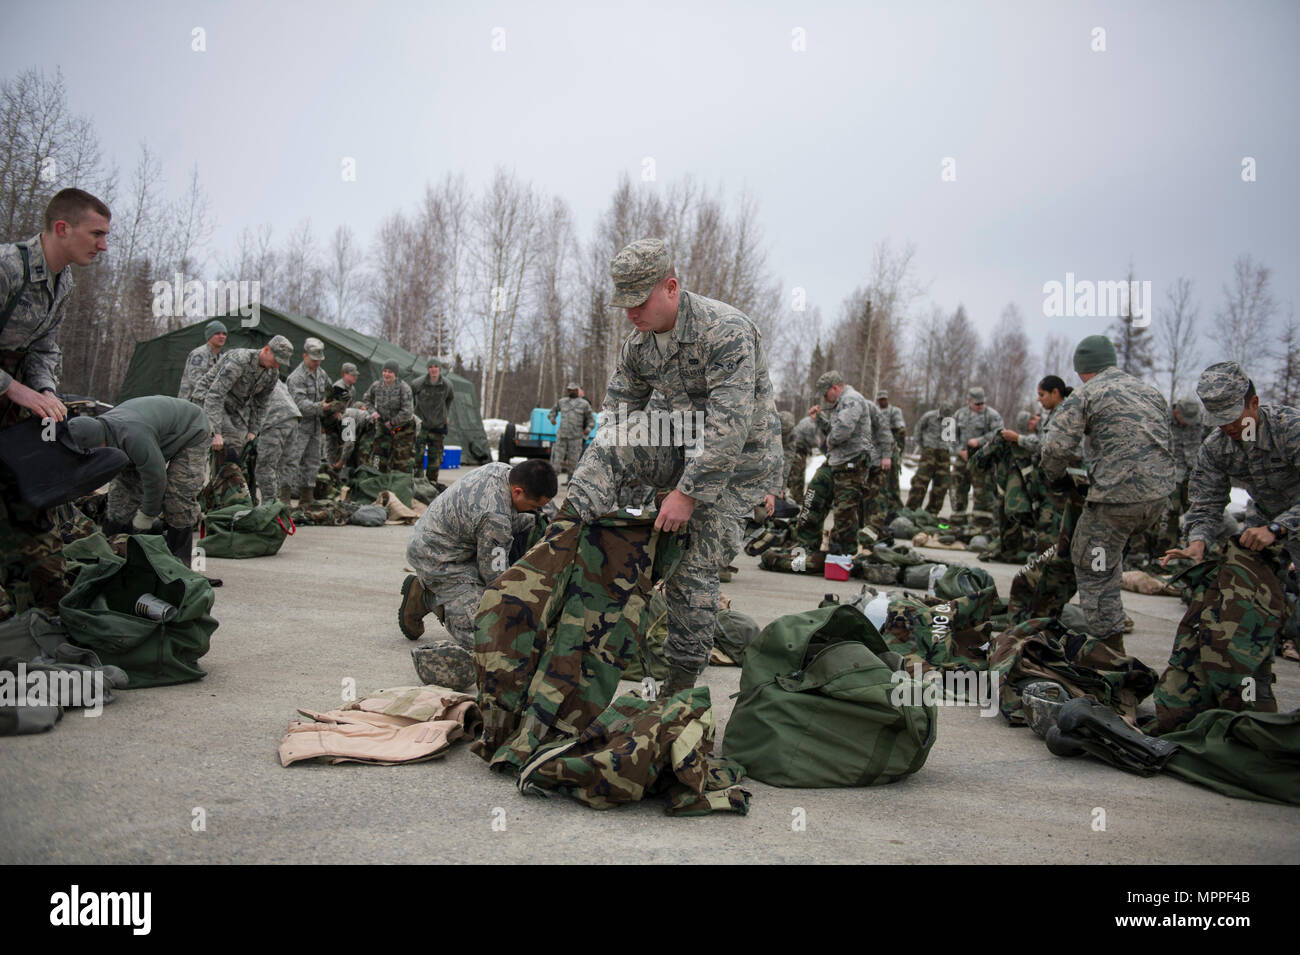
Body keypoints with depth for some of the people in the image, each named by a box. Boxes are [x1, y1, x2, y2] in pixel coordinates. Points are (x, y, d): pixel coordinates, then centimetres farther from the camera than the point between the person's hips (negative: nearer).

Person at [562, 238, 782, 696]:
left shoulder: (726, 332, -26)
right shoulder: (639, 342, -1)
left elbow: (729, 427, -31)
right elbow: (617, 411, 5)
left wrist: (687, 492, -29)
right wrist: (596, 485, -6)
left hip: (740, 458, -7)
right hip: (686, 447, 7)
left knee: (692, 571, -8)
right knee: (608, 448, -14)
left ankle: (682, 681, 5)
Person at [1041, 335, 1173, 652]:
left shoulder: (1086, 394, -2)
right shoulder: (1150, 392, 20)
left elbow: (1057, 447, -12)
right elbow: (1163, 442, 24)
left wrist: (1054, 479, 7)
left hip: (1117, 497, -8)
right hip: (1159, 495, 8)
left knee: (1091, 570, 5)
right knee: (1111, 550, 30)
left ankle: (1111, 646, 5)